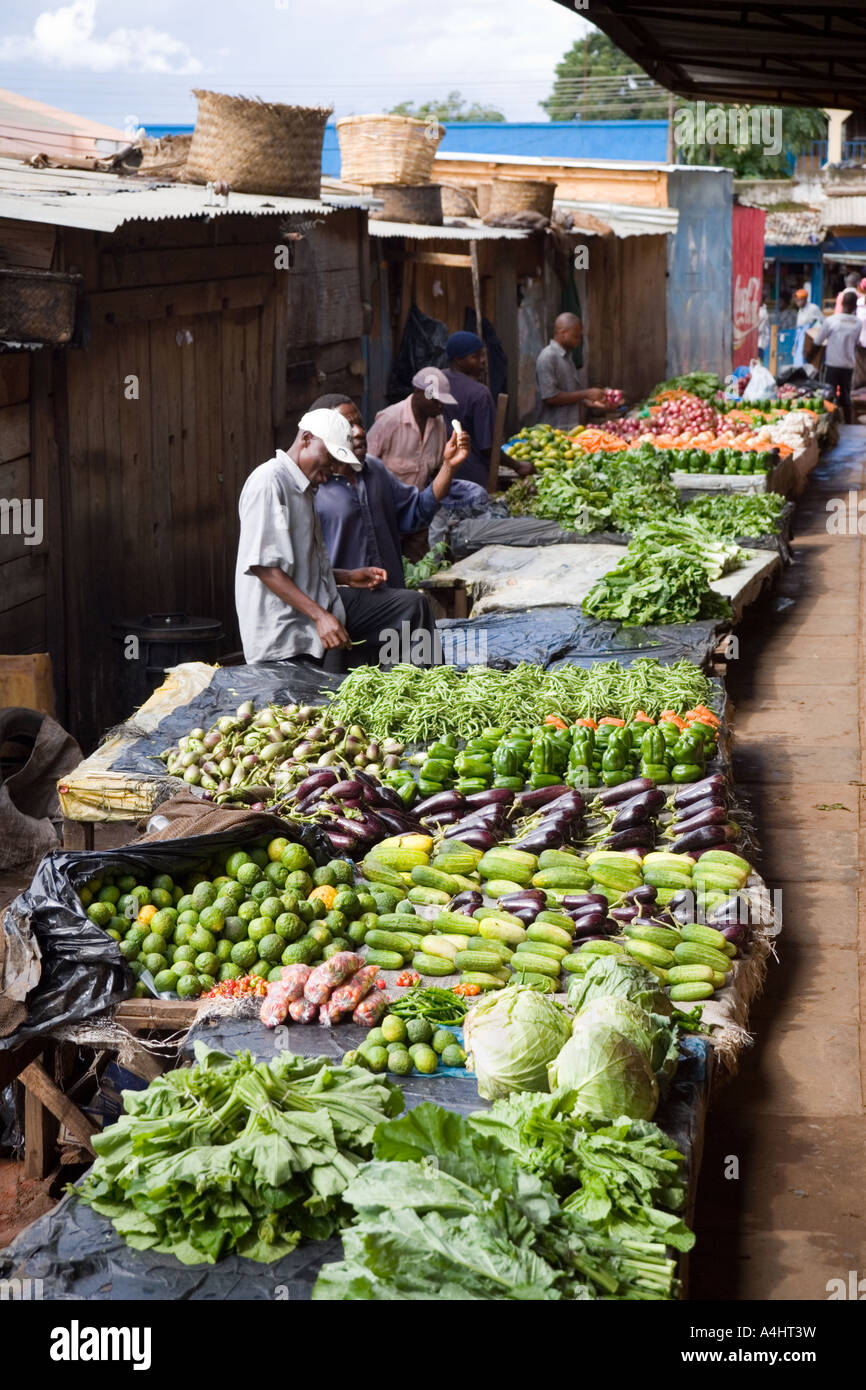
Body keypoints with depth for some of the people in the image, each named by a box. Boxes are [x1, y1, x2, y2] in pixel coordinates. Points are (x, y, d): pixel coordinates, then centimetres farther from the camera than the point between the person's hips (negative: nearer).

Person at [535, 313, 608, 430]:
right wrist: (586, 394, -14)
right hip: (555, 429, -9)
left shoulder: (567, 357, 17)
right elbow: (550, 397, -19)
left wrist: (591, 402, 8)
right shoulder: (548, 357, -12)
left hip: (572, 429, 9)